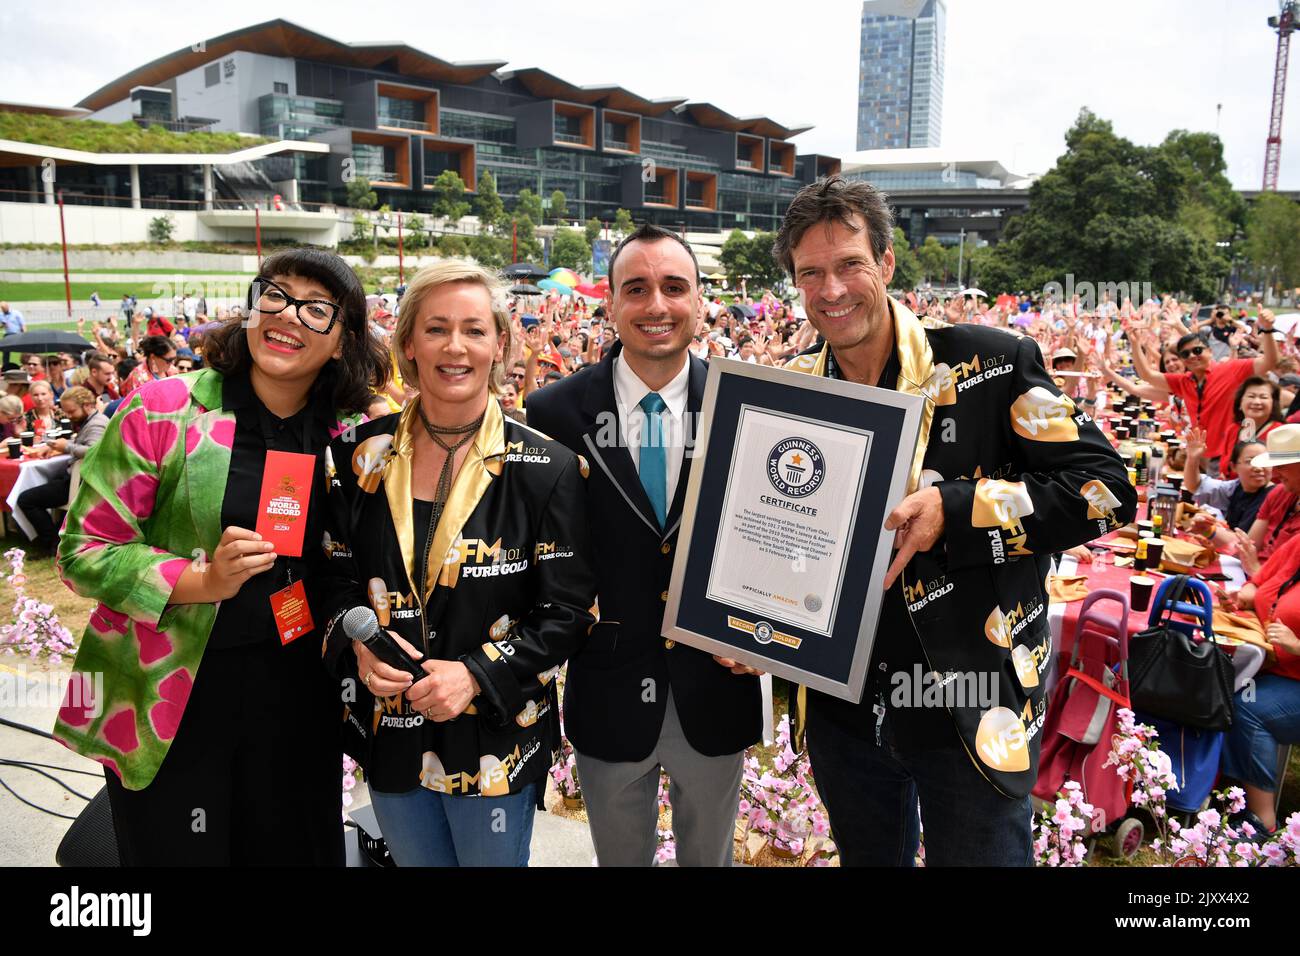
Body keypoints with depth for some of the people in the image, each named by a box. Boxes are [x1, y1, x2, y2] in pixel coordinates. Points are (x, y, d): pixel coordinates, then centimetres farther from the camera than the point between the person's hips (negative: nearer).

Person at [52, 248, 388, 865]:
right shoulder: (164, 411, -10)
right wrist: (200, 581, -21)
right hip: (167, 707, -2)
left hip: (298, 705, 3)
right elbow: (83, 550, -7)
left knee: (298, 850, 16)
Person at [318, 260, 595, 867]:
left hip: (495, 742, -3)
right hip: (390, 737, 3)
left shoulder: (545, 468, -12)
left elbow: (568, 611, -10)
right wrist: (357, 645, -14)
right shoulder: (363, 456, -2)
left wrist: (476, 674, -21)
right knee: (414, 858, 23)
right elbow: (335, 578, 6)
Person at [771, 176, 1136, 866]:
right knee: (866, 857, 25)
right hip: (841, 711, 4)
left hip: (973, 715, -4)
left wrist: (954, 510, -25)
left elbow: (1105, 489, -13)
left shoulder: (990, 364, -13)